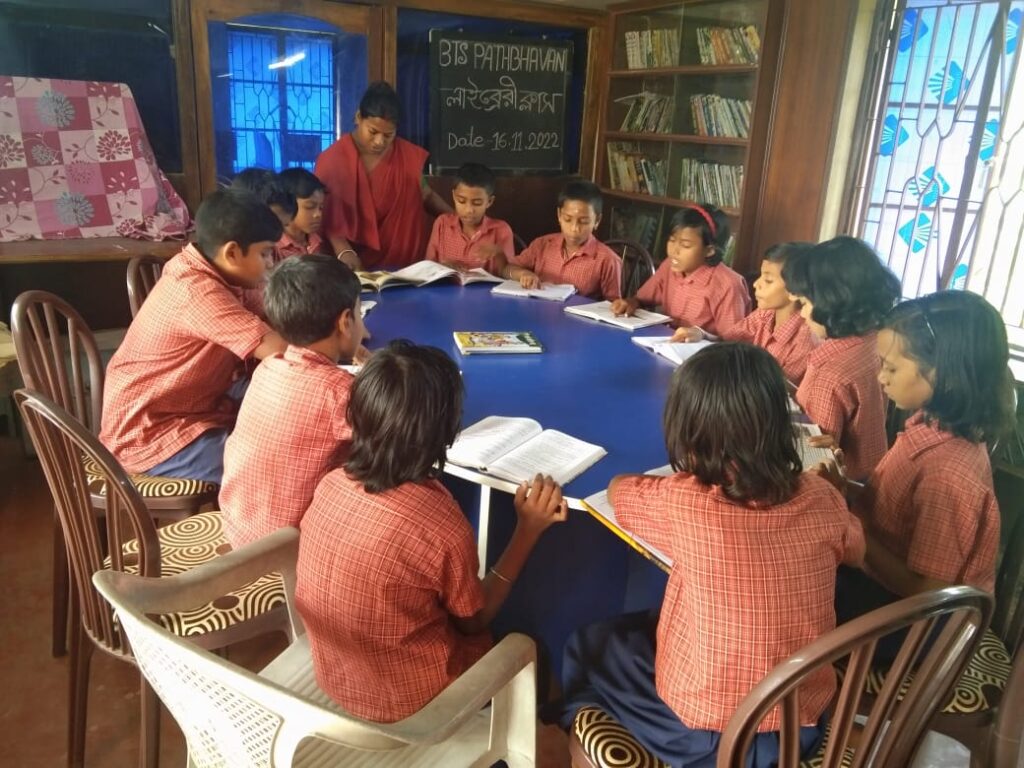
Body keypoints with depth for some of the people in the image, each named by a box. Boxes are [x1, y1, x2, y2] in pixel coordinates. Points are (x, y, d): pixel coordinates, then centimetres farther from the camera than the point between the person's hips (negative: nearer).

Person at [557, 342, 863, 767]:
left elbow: (618, 487, -2)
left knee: (587, 647, 19)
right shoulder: (820, 497, -12)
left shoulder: (682, 503, -25)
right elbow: (855, 551, 12)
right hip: (806, 725, 5)